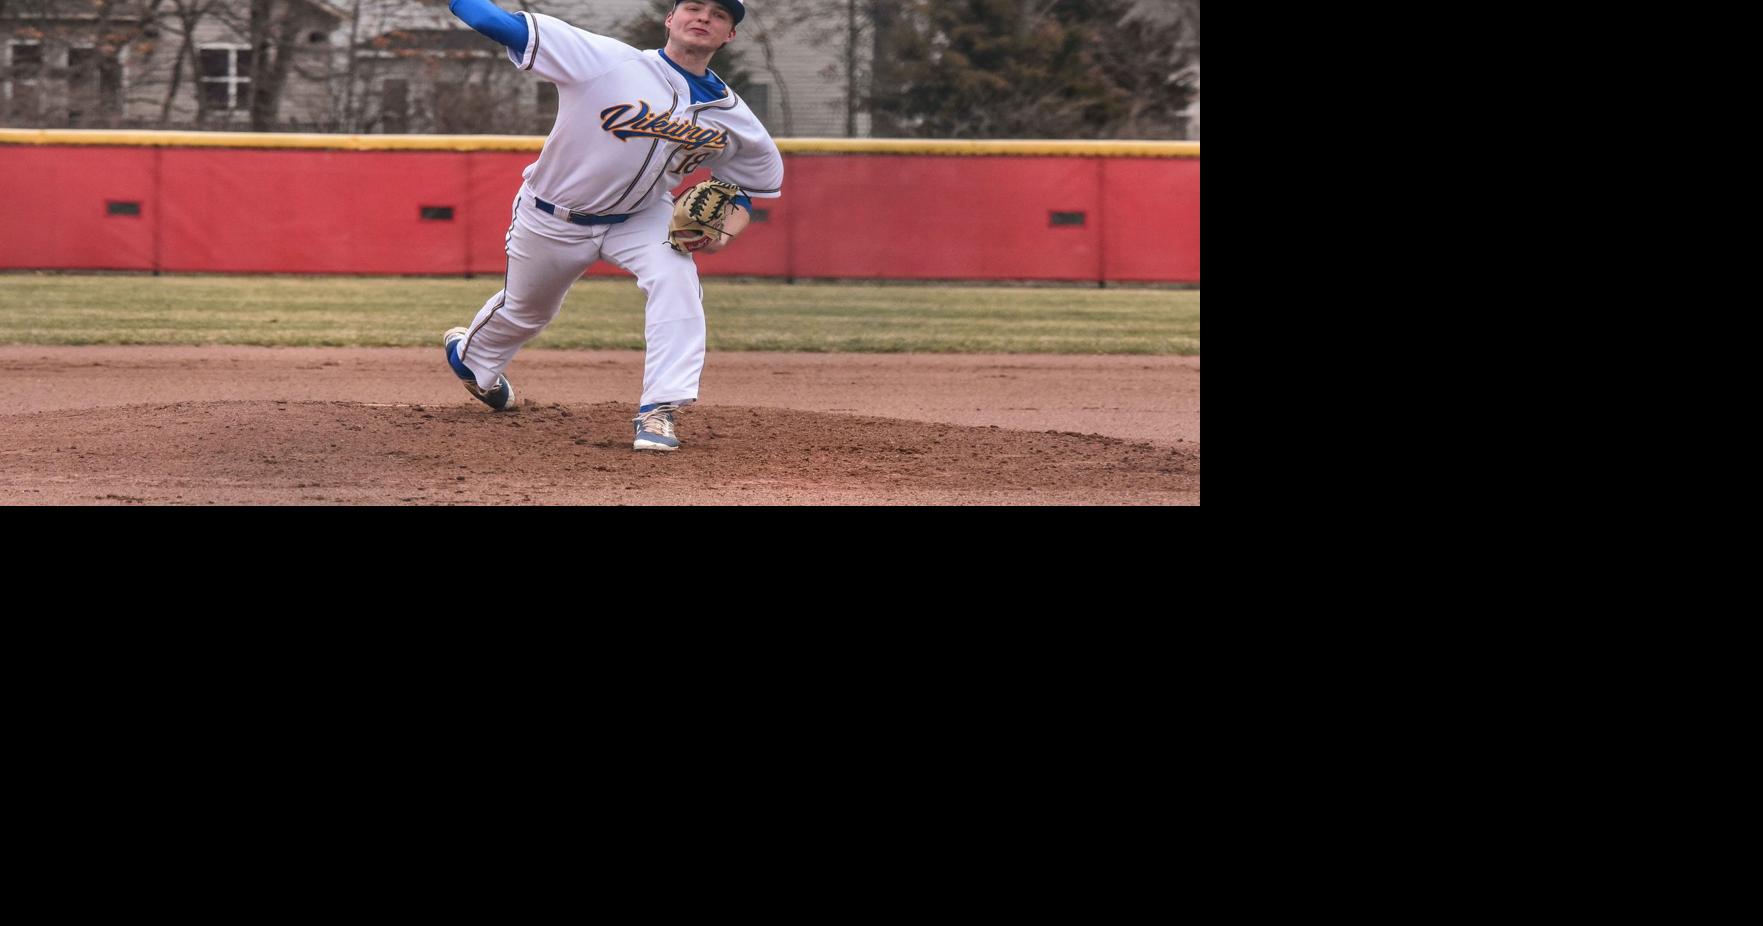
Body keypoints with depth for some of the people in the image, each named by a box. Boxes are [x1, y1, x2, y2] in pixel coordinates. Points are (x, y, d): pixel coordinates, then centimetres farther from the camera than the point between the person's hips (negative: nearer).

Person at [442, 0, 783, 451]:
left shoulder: (732, 118, -15)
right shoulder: (608, 62, -29)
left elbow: (763, 177, 2)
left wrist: (727, 228, -16)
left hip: (641, 216, 2)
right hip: (552, 220, -2)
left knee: (676, 278, -28)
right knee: (524, 311, 20)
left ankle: (658, 411, -25)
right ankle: (468, 354, 55)